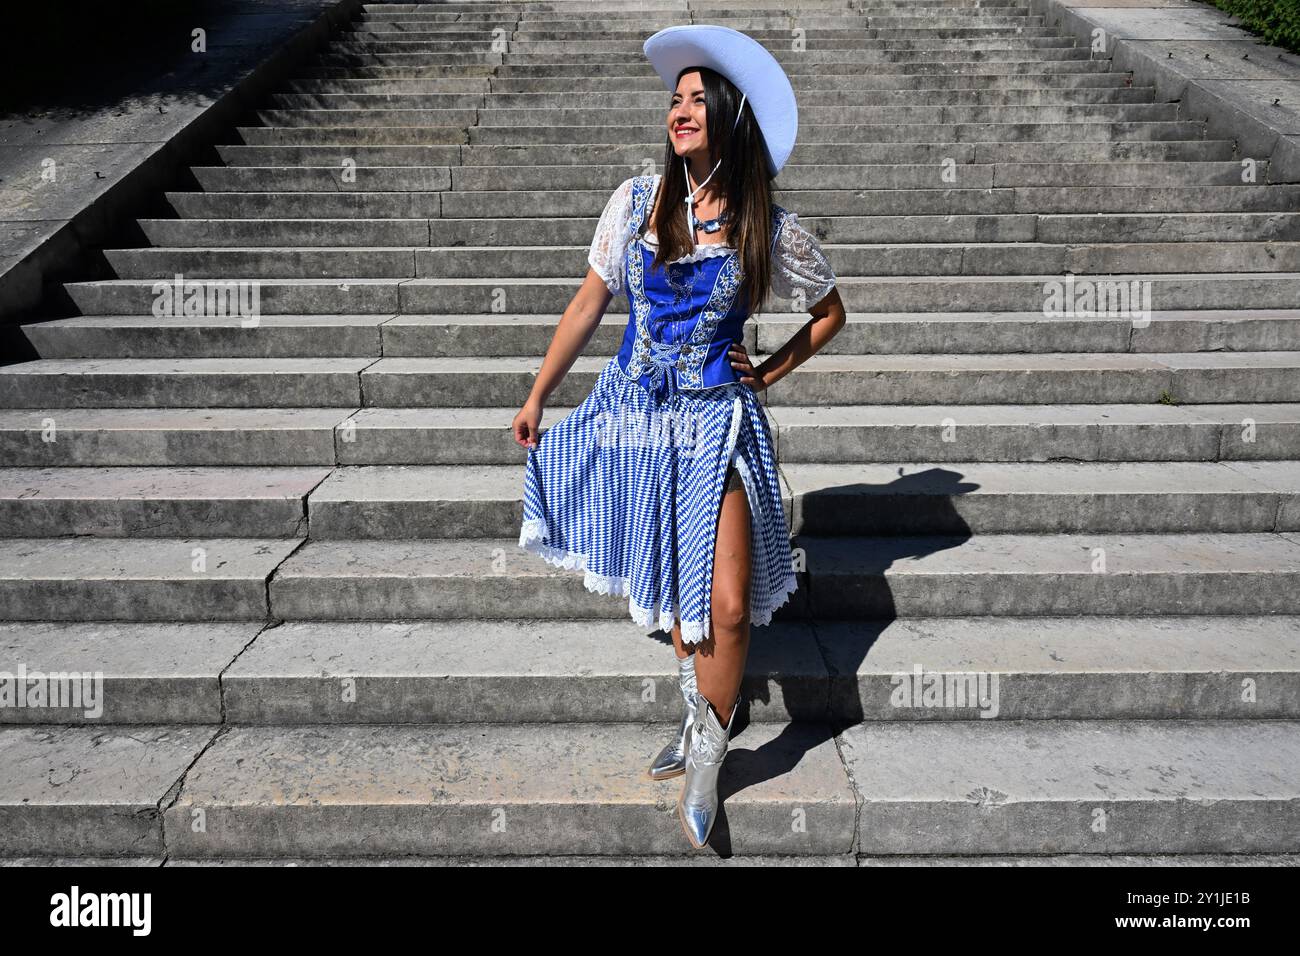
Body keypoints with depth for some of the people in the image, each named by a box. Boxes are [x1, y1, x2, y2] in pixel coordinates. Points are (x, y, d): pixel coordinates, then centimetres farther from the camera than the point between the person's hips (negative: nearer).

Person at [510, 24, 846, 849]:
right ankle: (703, 710, 39)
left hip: (716, 422, -2)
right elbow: (589, 304, 7)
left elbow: (830, 313, 11)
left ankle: (707, 747, 15)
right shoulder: (637, 202, 0)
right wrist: (537, 396, 7)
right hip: (633, 409, 3)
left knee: (728, 604, -10)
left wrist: (769, 373, 2)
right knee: (667, 583, 16)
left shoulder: (771, 230, -5)